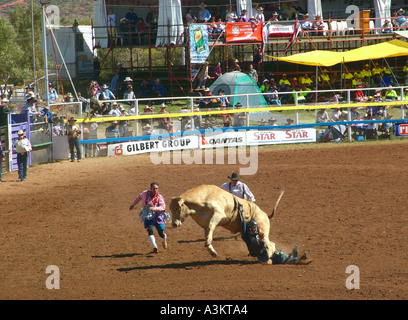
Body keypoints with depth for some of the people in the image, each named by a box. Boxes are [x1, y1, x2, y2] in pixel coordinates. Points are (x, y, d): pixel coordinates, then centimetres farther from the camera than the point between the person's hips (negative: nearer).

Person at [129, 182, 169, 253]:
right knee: (150, 230, -23)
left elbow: (163, 207, -22)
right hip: (148, 216, 2)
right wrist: (133, 204, 27)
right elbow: (139, 197, 21)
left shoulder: (159, 197, -12)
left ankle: (164, 240, 38)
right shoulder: (145, 193, -1)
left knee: (161, 233, -1)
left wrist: (155, 208, -39)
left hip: (157, 216, -2)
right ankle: (154, 247, -31)